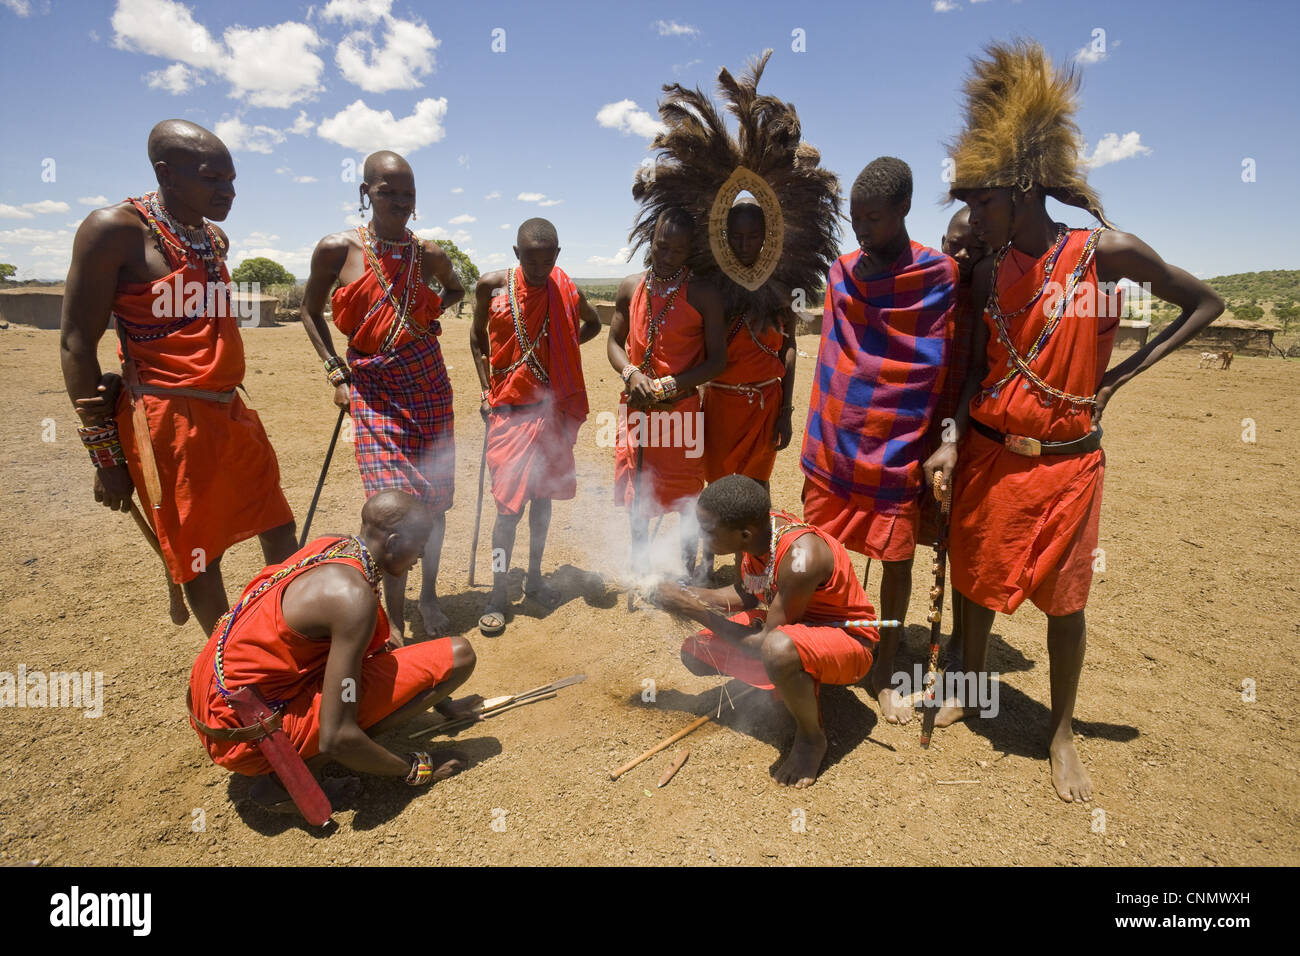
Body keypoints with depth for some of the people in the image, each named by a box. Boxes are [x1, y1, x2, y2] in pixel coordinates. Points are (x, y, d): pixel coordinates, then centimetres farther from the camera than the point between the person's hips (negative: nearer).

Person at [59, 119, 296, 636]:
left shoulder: (215, 238, 12)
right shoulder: (116, 229, -10)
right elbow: (76, 344, -11)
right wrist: (106, 456, -11)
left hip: (230, 414, 8)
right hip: (168, 420, -7)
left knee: (280, 530, 13)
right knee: (199, 559, 4)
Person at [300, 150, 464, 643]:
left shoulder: (429, 253, 2)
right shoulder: (337, 249, -4)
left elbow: (455, 289, 25)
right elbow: (310, 310, 10)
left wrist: (430, 316, 7)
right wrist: (335, 371, 2)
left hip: (428, 388, 3)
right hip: (373, 391, -2)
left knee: (434, 501, 7)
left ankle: (429, 594, 29)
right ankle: (395, 625, 1)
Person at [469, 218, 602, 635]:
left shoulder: (566, 289, -1)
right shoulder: (492, 287, -5)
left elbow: (592, 323, 19)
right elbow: (477, 338, 9)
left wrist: (562, 345, 3)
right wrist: (487, 390, 1)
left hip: (553, 409, 3)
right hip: (509, 411, -3)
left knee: (543, 496, 12)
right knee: (509, 505, -6)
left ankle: (534, 578, 29)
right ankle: (497, 594, 9)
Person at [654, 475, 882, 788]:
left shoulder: (800, 557, -36)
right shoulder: (754, 531, -14)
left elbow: (763, 645, -29)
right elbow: (746, 595, 6)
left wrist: (694, 609, -22)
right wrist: (687, 593, -9)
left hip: (847, 637, -8)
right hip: (790, 622, 8)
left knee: (778, 650, -41)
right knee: (696, 653, 0)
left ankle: (811, 739, -10)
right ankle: (797, 684, 13)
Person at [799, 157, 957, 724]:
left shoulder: (941, 276, -4)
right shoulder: (842, 273, 7)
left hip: (898, 453, -3)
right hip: (833, 445, 4)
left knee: (897, 562, 6)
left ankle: (884, 673, 25)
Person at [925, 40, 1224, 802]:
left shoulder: (1107, 252, -8)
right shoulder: (989, 276, 2)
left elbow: (1205, 302, 3)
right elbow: (977, 371, 5)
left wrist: (1118, 377, -4)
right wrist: (952, 444, -7)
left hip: (1067, 459, -3)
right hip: (988, 453, 3)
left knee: (1064, 599, 7)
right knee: (976, 582, 13)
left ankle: (1061, 732, 27)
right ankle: (972, 690, 36)